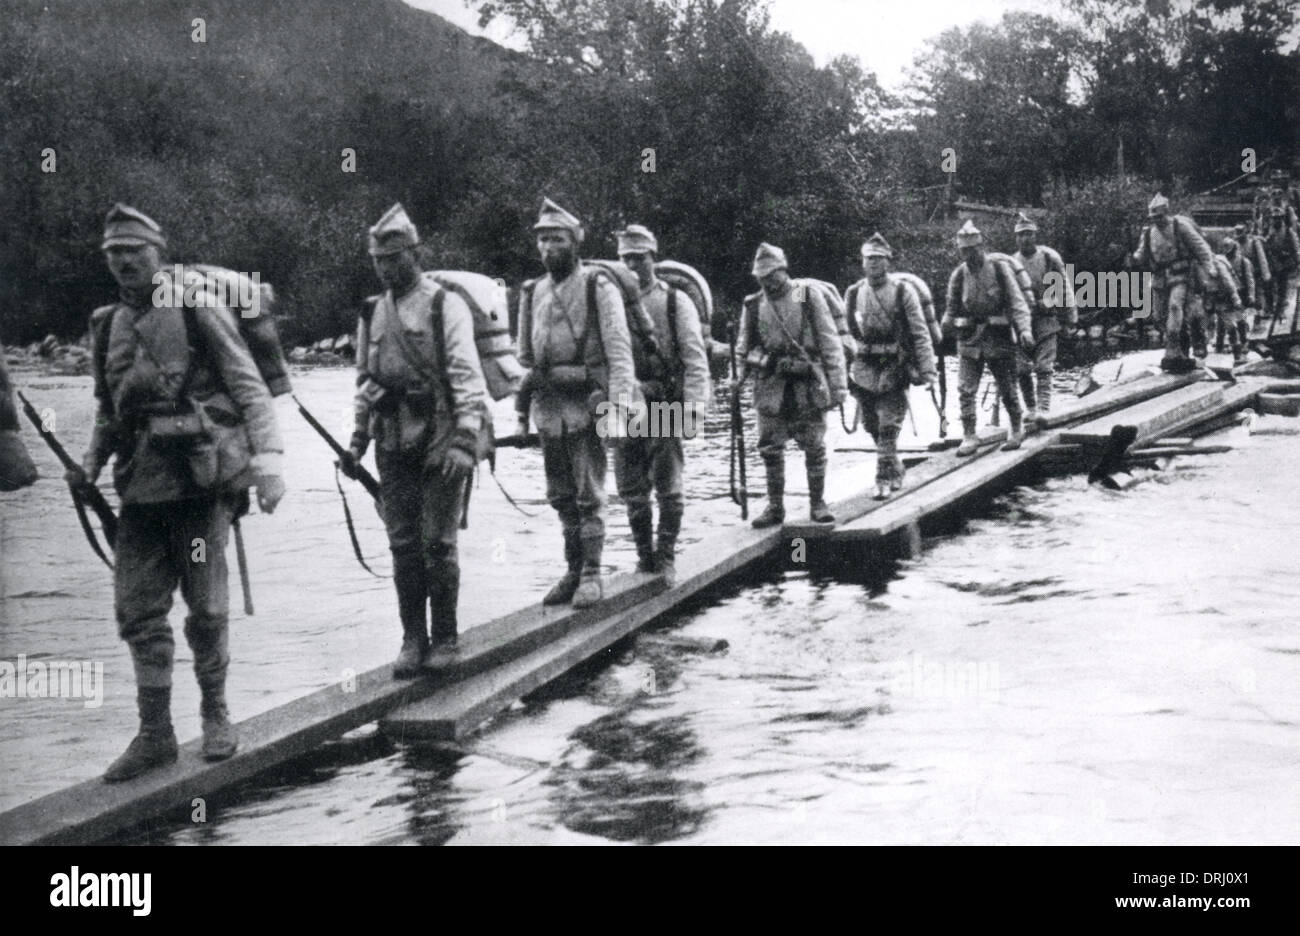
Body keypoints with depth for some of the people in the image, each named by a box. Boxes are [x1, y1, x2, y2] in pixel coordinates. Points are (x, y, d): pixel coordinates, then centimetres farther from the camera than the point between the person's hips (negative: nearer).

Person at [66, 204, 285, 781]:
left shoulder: (197, 310, -3)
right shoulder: (107, 326, 14)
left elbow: (250, 388, -4)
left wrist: (267, 459, -13)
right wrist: (90, 464, 10)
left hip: (198, 479, -5)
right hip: (140, 487, 5)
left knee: (206, 608, 2)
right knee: (137, 610, 2)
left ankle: (215, 714, 20)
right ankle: (155, 733, 10)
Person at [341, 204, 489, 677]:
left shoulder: (445, 306, -4)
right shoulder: (372, 314, 13)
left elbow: (467, 376, -10)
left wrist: (464, 441, -19)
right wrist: (357, 441, 15)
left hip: (440, 440, -5)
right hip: (393, 444, 5)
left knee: (438, 543, -2)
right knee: (403, 545, 6)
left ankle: (444, 639, 11)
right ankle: (413, 640, 14)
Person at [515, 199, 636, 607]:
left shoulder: (598, 287, -4)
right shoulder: (533, 293, 12)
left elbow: (619, 350, -10)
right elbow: (524, 356, 17)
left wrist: (618, 405, -19)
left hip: (587, 405, -6)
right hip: (548, 408, 6)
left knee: (589, 494, -4)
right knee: (560, 495, 10)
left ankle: (592, 574, 2)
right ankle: (573, 569, 20)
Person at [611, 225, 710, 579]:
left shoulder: (676, 302, 1)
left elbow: (696, 360, -2)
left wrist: (694, 409, -10)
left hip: (665, 406, -3)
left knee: (668, 488, -1)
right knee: (632, 490, 6)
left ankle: (666, 557, 10)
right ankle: (644, 555, 18)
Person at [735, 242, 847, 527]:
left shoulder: (809, 297, 0)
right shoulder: (753, 306, 6)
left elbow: (830, 343, 0)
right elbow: (744, 350, 16)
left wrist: (838, 384, -4)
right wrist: (740, 375, 0)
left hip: (809, 386, -2)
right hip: (771, 388, 2)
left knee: (814, 447, 2)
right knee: (770, 448, 4)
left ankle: (818, 503, 15)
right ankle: (774, 506, 15)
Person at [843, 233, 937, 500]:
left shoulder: (903, 291, -5)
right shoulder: (854, 293, 6)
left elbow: (920, 332, -5)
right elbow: (845, 333, 12)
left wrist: (927, 368, -10)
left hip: (894, 367, -4)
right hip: (864, 368, 4)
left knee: (888, 427, -8)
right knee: (871, 425, 11)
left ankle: (884, 480, -3)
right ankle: (895, 469, 30)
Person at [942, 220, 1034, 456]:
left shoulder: (1000, 268, -7)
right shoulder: (959, 275, 4)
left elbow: (1017, 302, -10)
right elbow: (952, 310, 12)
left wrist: (1024, 329, -24)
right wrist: (940, 333, -3)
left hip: (999, 337, -3)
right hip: (969, 339, 3)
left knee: (1007, 388, 8)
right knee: (966, 390, -7)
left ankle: (1017, 429, 27)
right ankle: (969, 437, -1)